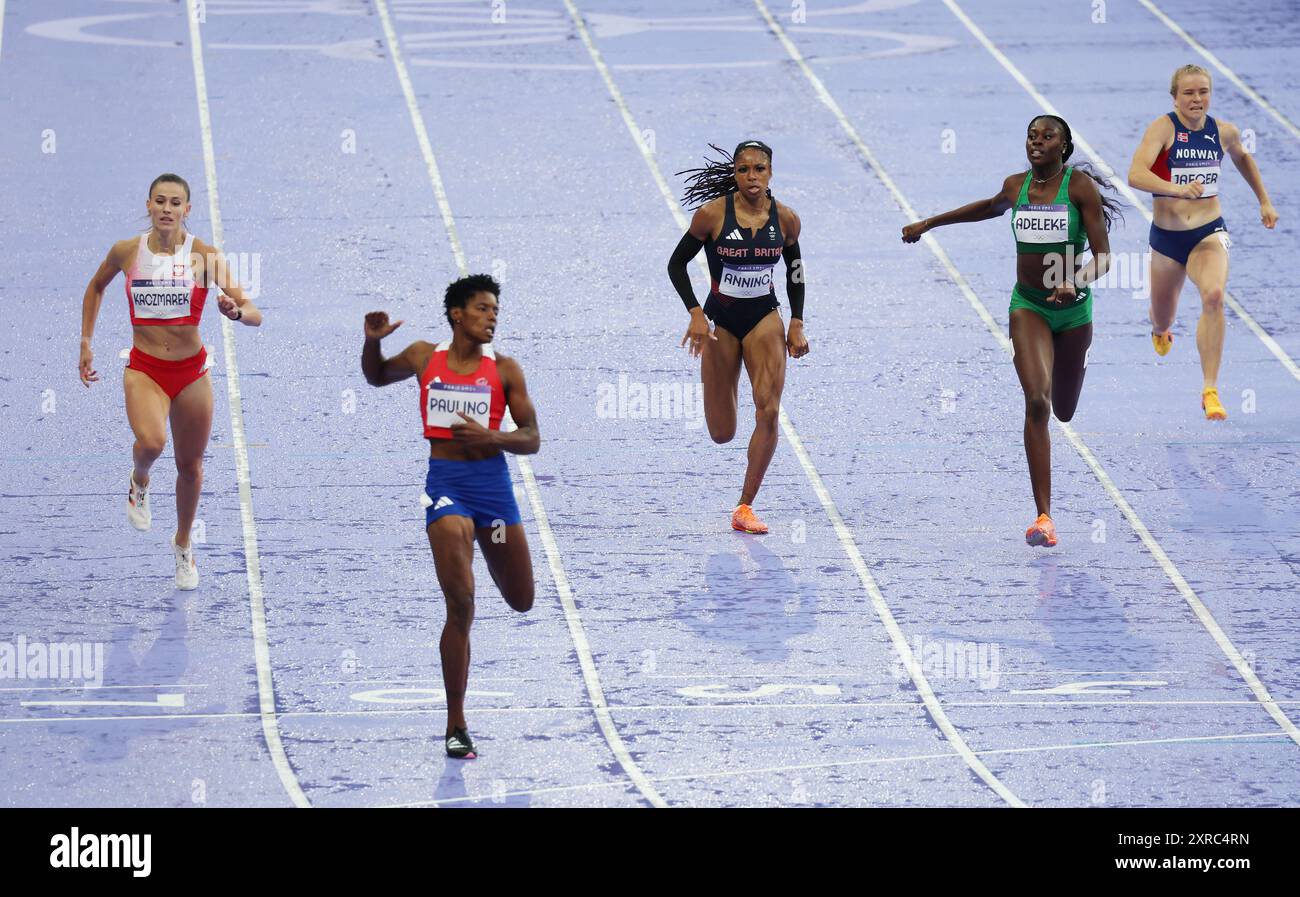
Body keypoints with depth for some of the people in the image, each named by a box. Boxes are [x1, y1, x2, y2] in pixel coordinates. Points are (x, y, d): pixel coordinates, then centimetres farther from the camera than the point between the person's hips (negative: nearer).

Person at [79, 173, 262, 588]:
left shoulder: (206, 256, -9)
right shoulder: (126, 252, -4)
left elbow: (255, 316, -14)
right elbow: (96, 287, 19)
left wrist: (236, 311, -37)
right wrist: (86, 342, 15)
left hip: (191, 371, 1)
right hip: (144, 369, -1)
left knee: (190, 466, 11)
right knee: (151, 441, -29)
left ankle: (183, 544, 37)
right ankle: (139, 482, 8)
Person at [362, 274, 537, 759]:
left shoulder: (504, 369, 0)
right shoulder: (425, 358, 3)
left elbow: (531, 440, 0)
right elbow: (377, 376, 22)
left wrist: (490, 437, -19)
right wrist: (372, 342, 1)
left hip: (493, 481, 2)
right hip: (446, 485, -2)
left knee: (521, 602, 14)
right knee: (461, 605, -14)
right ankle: (456, 724, -6)